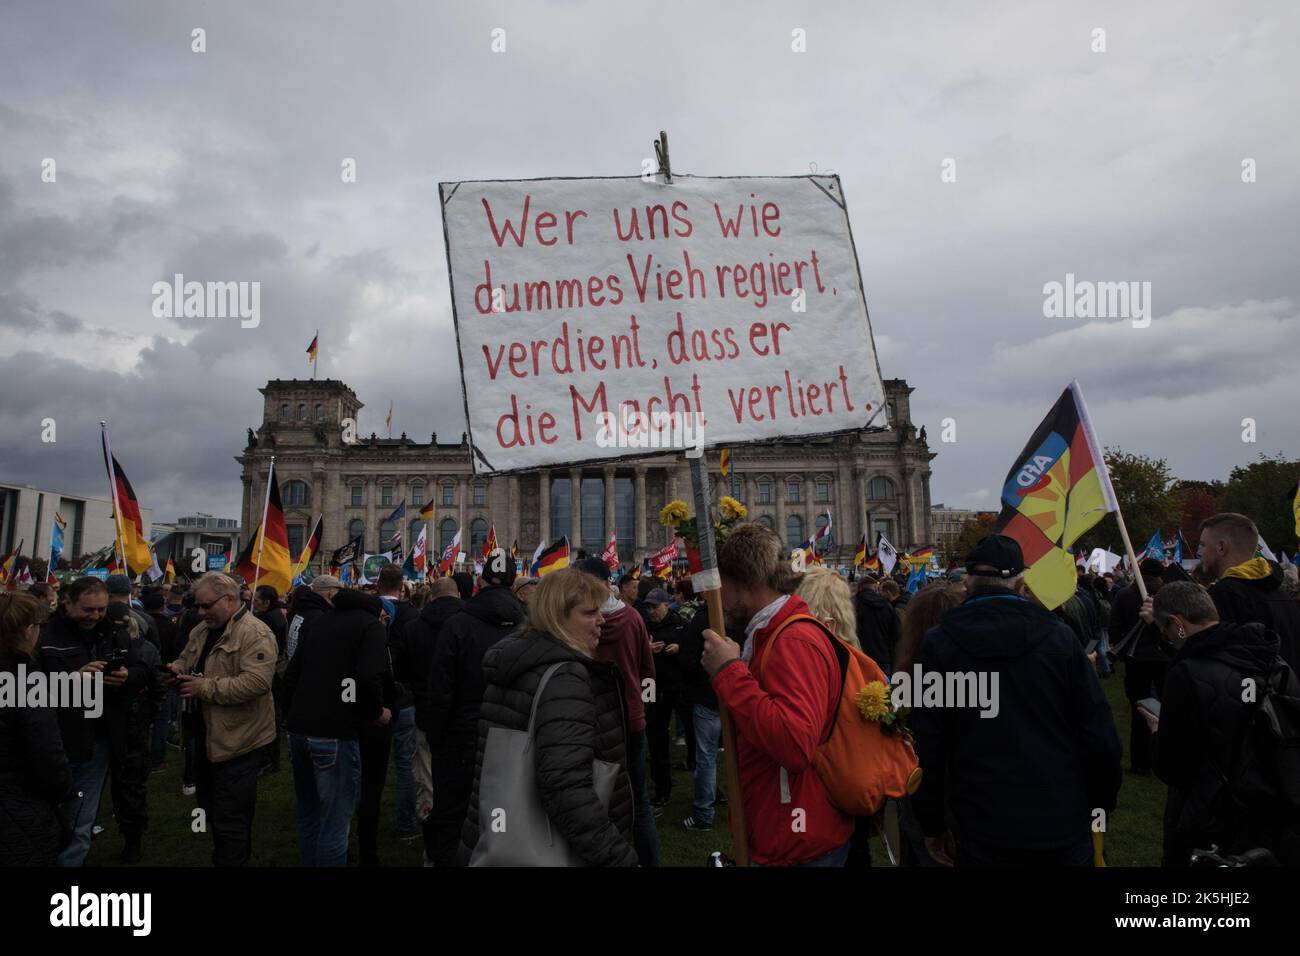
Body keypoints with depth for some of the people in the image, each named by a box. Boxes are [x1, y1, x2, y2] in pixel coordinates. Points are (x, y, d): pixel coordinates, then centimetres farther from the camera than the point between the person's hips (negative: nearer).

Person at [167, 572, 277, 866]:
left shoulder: (255, 633, -19)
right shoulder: (201, 630, 10)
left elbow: (257, 682, -29)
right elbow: (186, 659, 23)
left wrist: (205, 687, -24)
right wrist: (177, 669, -1)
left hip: (238, 742, -9)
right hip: (206, 738, 9)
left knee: (229, 820, -2)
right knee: (212, 809, 22)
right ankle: (222, 856, 38)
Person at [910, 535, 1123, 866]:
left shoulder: (938, 643, -8)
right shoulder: (1058, 634, -6)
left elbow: (927, 746, -6)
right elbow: (1099, 732, -3)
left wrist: (932, 825, 4)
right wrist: (1101, 802, 13)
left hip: (981, 829, -1)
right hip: (1062, 825, 1)